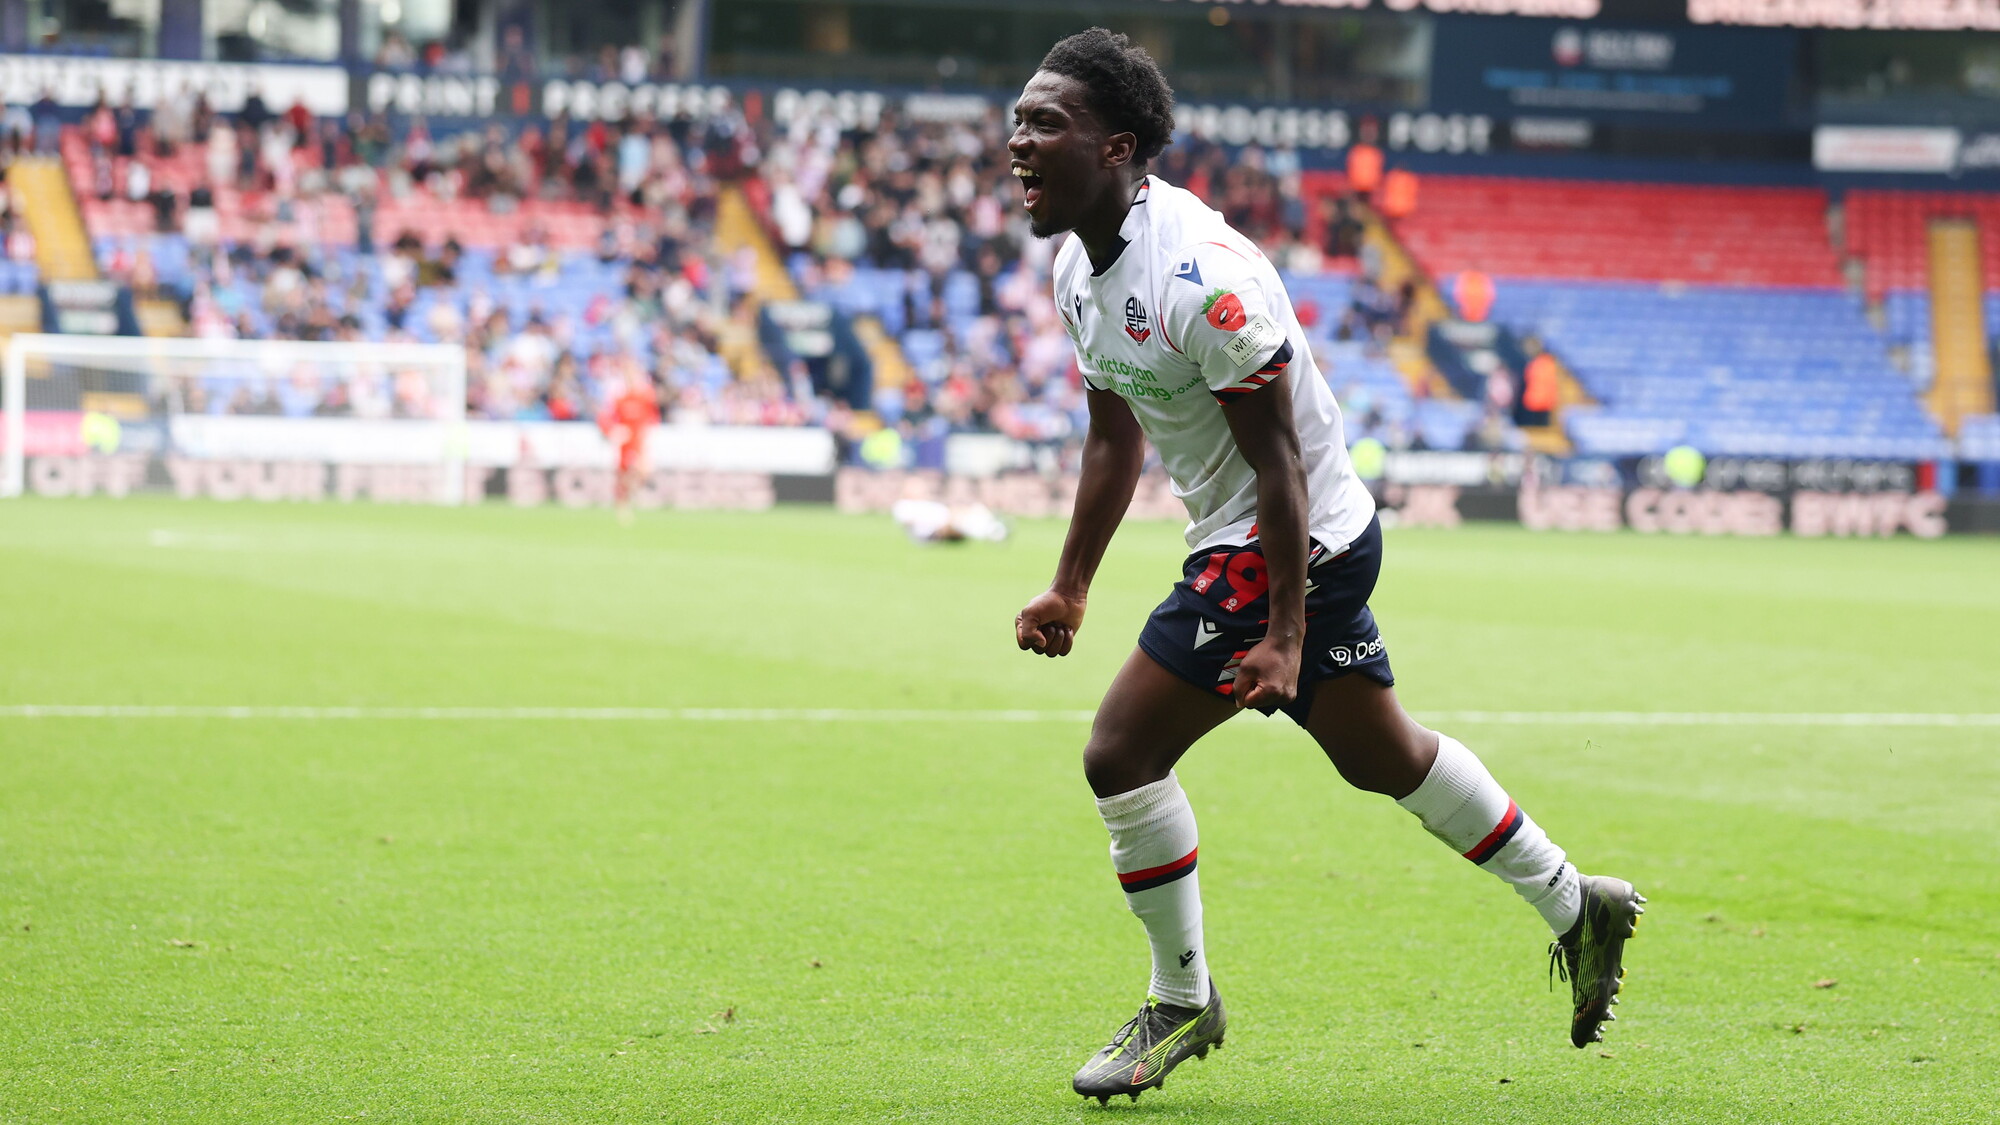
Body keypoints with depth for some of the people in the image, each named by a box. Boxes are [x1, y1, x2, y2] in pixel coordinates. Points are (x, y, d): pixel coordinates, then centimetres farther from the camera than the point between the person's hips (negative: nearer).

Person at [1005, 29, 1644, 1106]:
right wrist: (1070, 588, 17)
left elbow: (1278, 462, -24)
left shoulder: (1200, 277, -27)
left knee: (1122, 755, -10)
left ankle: (1181, 1003, 6)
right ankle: (1573, 906, 37)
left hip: (1291, 546, -10)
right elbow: (1113, 438, 16)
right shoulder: (1078, 268, 3)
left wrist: (1285, 635, -24)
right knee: (1381, 756, 22)